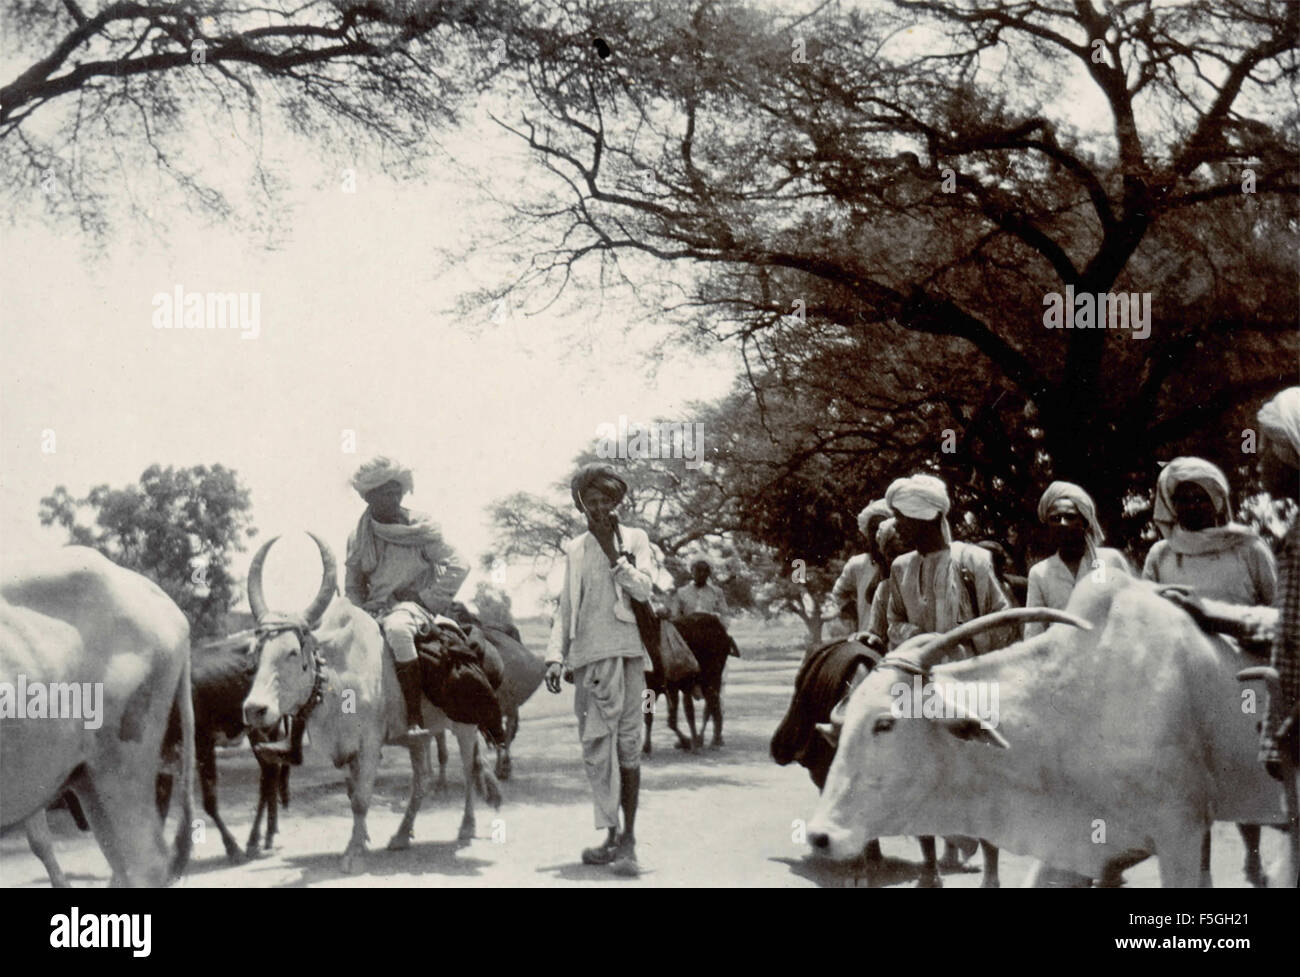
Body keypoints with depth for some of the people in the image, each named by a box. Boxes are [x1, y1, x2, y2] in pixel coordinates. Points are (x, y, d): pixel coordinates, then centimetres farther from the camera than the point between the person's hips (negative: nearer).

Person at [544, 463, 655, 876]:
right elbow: (565, 608, 18)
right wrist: (555, 656, 9)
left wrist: (617, 559, -14)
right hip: (587, 657, 3)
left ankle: (628, 841, -7)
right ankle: (612, 835, 8)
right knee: (595, 747, 1)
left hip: (625, 651, -3)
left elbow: (644, 589, -3)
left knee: (626, 744, -7)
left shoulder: (635, 540, 10)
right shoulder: (575, 550, 17)